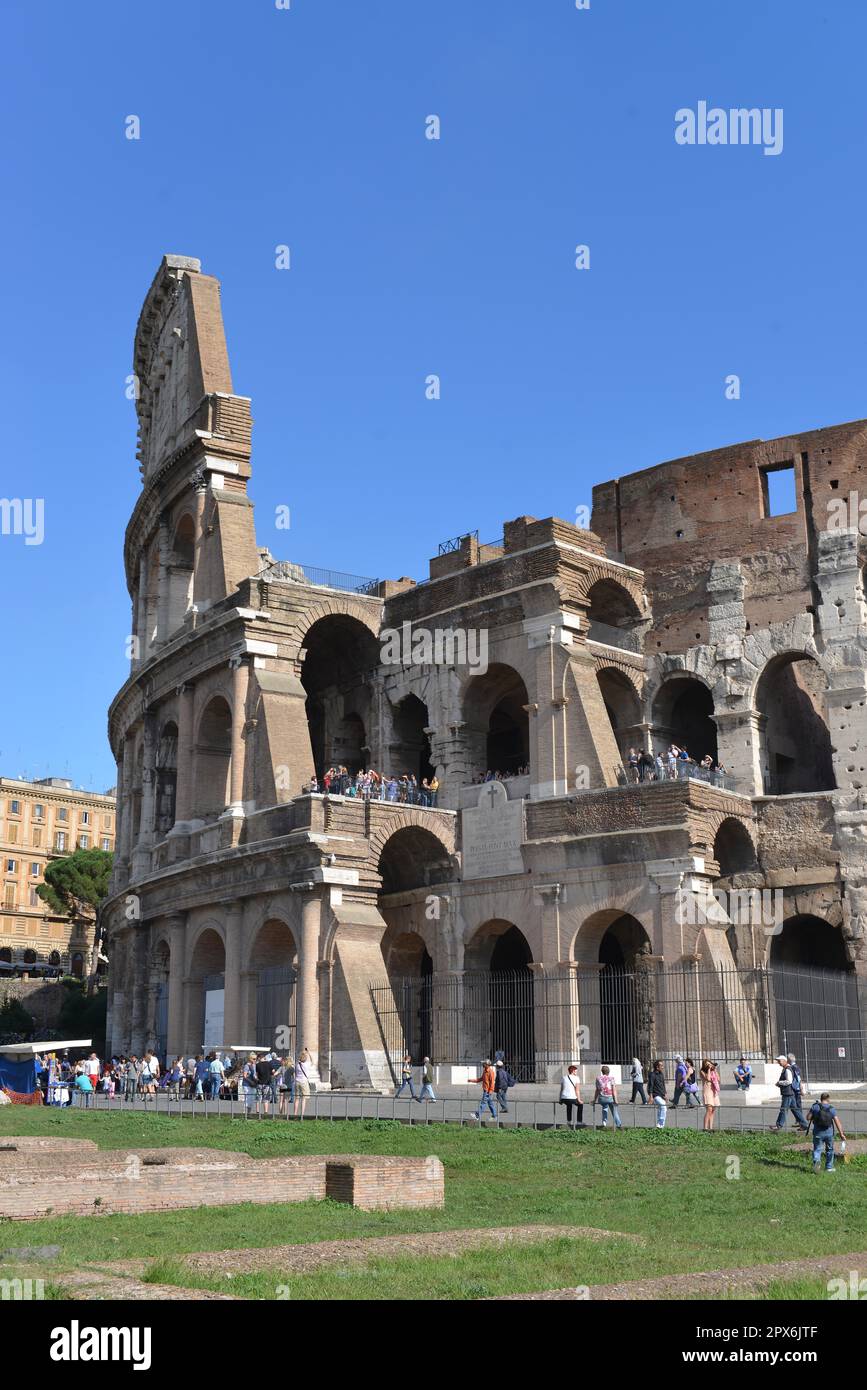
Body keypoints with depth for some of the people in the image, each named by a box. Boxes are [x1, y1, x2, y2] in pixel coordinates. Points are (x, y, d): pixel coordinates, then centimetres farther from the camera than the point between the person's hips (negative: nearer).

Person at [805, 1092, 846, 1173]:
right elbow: (837, 1122, -7)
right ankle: (829, 1167, 25)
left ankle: (817, 1161, -25)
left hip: (818, 1132, -1)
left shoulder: (815, 1106, -4)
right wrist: (841, 1134, -6)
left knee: (817, 1149, 3)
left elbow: (808, 1118, -3)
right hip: (829, 1132, 1)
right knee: (829, 1149, 19)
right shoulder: (831, 1109, -2)